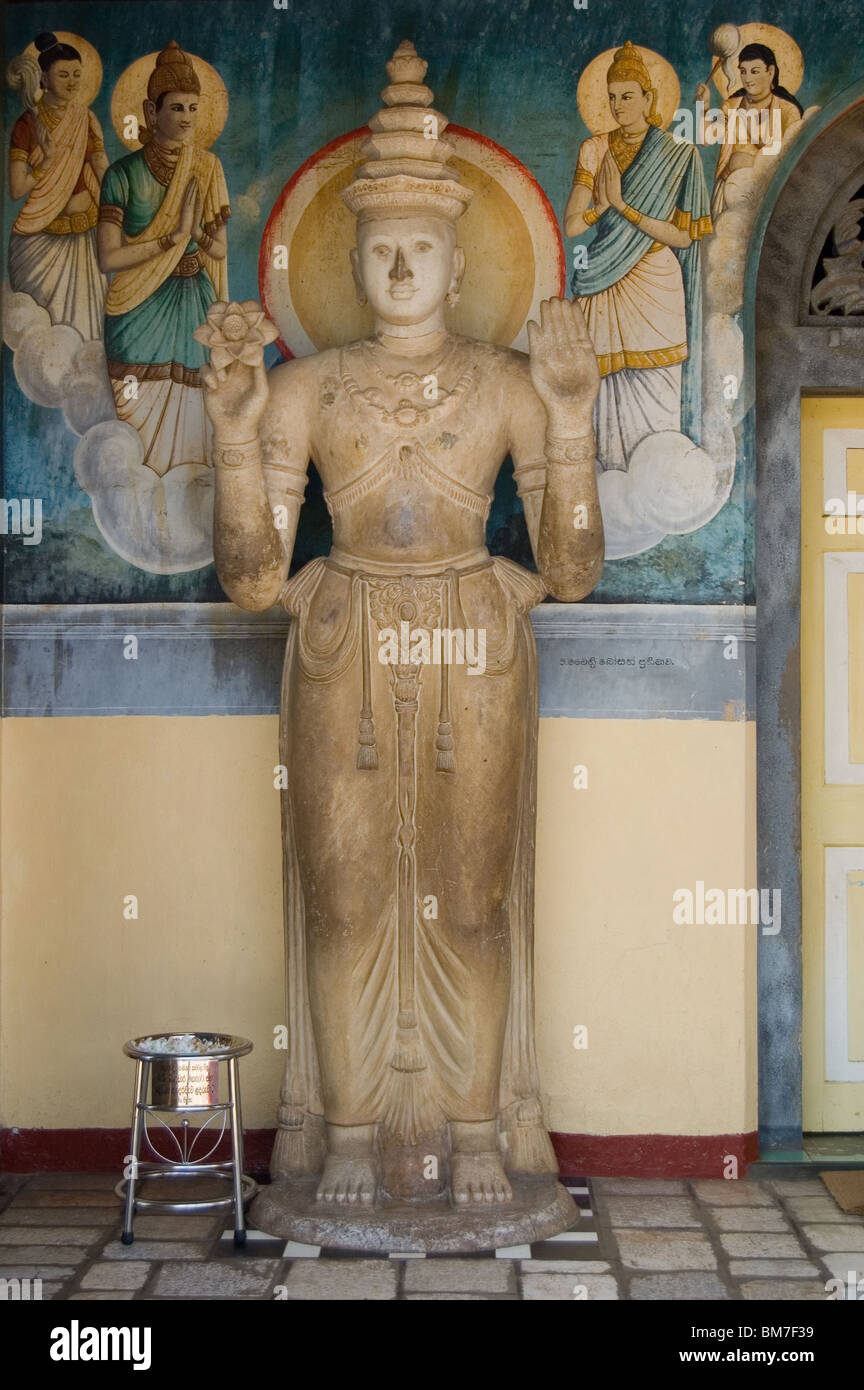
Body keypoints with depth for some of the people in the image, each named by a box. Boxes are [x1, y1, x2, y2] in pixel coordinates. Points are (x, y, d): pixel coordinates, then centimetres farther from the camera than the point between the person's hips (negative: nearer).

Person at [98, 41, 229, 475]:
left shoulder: (206, 169, 5)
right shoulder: (124, 174, -6)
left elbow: (219, 250, 6)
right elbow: (109, 257, -12)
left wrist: (194, 226, -14)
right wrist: (174, 236, -14)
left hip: (194, 305, 3)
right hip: (141, 310, -3)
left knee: (187, 412, 3)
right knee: (141, 416, -3)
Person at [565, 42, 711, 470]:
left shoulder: (677, 156, 1)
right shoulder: (595, 150, 8)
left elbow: (683, 235, -8)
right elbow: (572, 225, 2)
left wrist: (621, 204, -12)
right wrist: (610, 201, -11)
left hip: (656, 291, -2)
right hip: (603, 290, 3)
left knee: (656, 398, -4)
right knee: (607, 393, 0)